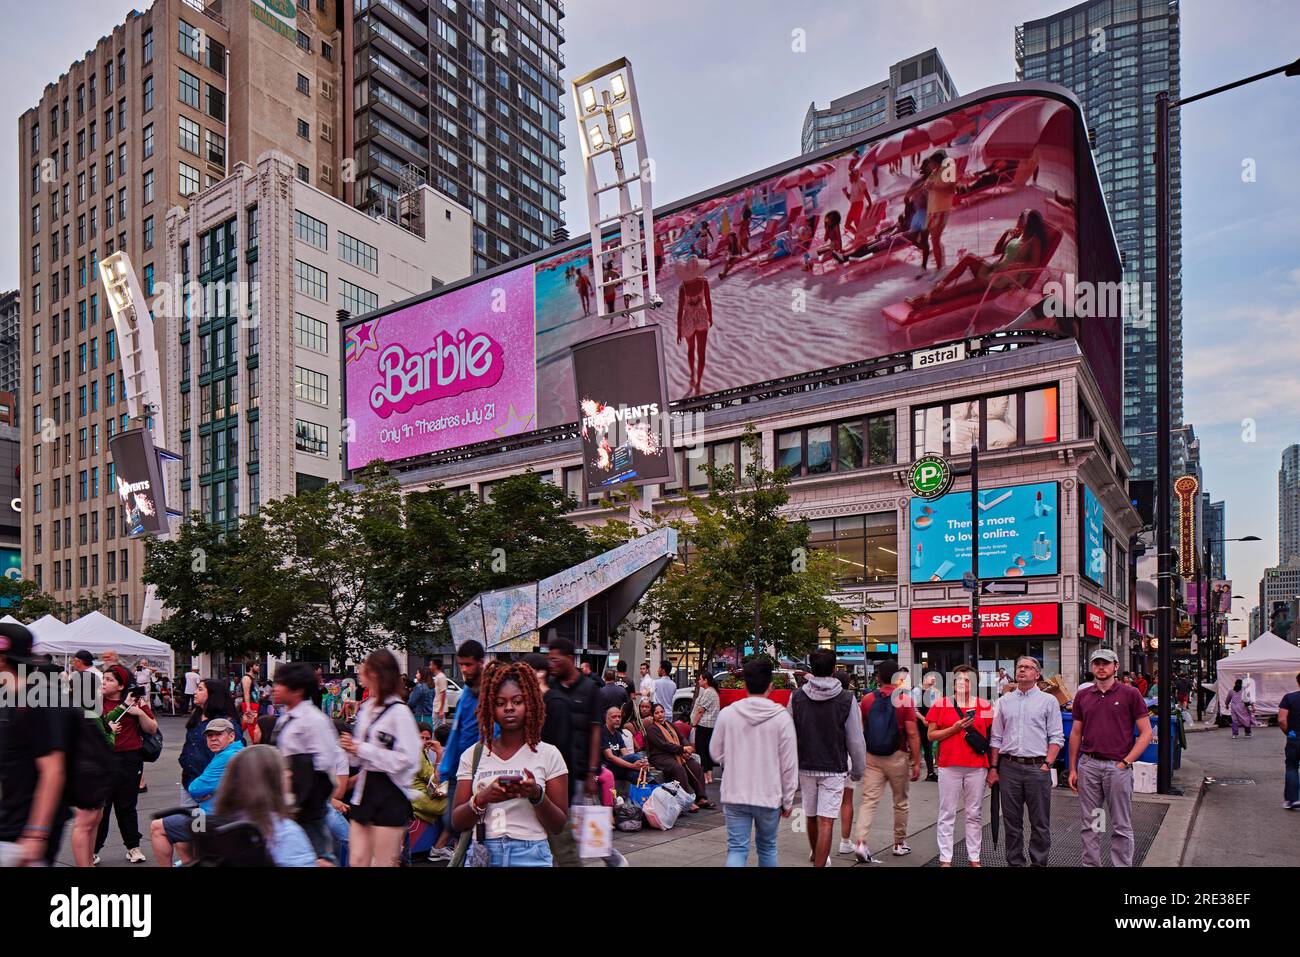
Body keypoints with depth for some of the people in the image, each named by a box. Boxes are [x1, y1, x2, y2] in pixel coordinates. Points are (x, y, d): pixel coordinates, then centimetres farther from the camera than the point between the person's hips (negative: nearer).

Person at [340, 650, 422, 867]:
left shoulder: (398, 711, -15)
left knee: (383, 863, 4)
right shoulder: (366, 707, 10)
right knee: (357, 860, 9)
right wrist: (352, 746, -1)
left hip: (388, 794, -7)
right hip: (364, 789, 7)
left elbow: (407, 759, -22)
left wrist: (362, 750, -17)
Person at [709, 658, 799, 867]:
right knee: (767, 847, 19)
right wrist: (788, 800, 5)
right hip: (769, 795, 0)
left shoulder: (727, 714, -6)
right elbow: (789, 764, -6)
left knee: (737, 849, 4)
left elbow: (716, 753, 4)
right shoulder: (782, 717, -10)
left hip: (734, 795, 1)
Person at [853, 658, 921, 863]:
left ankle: (861, 841, -15)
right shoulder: (904, 699, -7)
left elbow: (860, 731, 8)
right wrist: (917, 762, -5)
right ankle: (900, 843, 26)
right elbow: (912, 734, -11)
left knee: (869, 800, 0)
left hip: (871, 757, 2)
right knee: (900, 802, 15)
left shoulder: (867, 700, 2)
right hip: (897, 757, -2)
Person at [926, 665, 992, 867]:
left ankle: (974, 858, 20)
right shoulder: (941, 705, 2)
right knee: (947, 814, 3)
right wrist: (955, 728, -12)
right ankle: (945, 859, 9)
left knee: (974, 814, 10)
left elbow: (992, 736, 11)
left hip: (977, 767, 1)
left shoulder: (985, 706, 6)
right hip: (949, 766, -1)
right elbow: (931, 735, 1)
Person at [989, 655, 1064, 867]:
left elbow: (1056, 737, 1)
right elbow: (996, 737, 12)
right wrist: (993, 767, 6)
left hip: (1037, 767, -2)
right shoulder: (1004, 701, 11)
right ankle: (1014, 862, 19)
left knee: (1040, 822, 3)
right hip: (1009, 767, 3)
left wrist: (1047, 764, -10)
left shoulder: (1048, 701, 4)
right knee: (1012, 821, 8)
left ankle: (1039, 863, 14)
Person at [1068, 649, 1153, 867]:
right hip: (1088, 765, 3)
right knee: (1089, 825, 9)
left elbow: (1146, 733, -3)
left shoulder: (1130, 694, -1)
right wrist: (1073, 769, 9)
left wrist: (1126, 761, -10)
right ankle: (1090, 864, 19)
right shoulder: (1082, 697, 9)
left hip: (1118, 766, -3)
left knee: (1121, 826, 5)